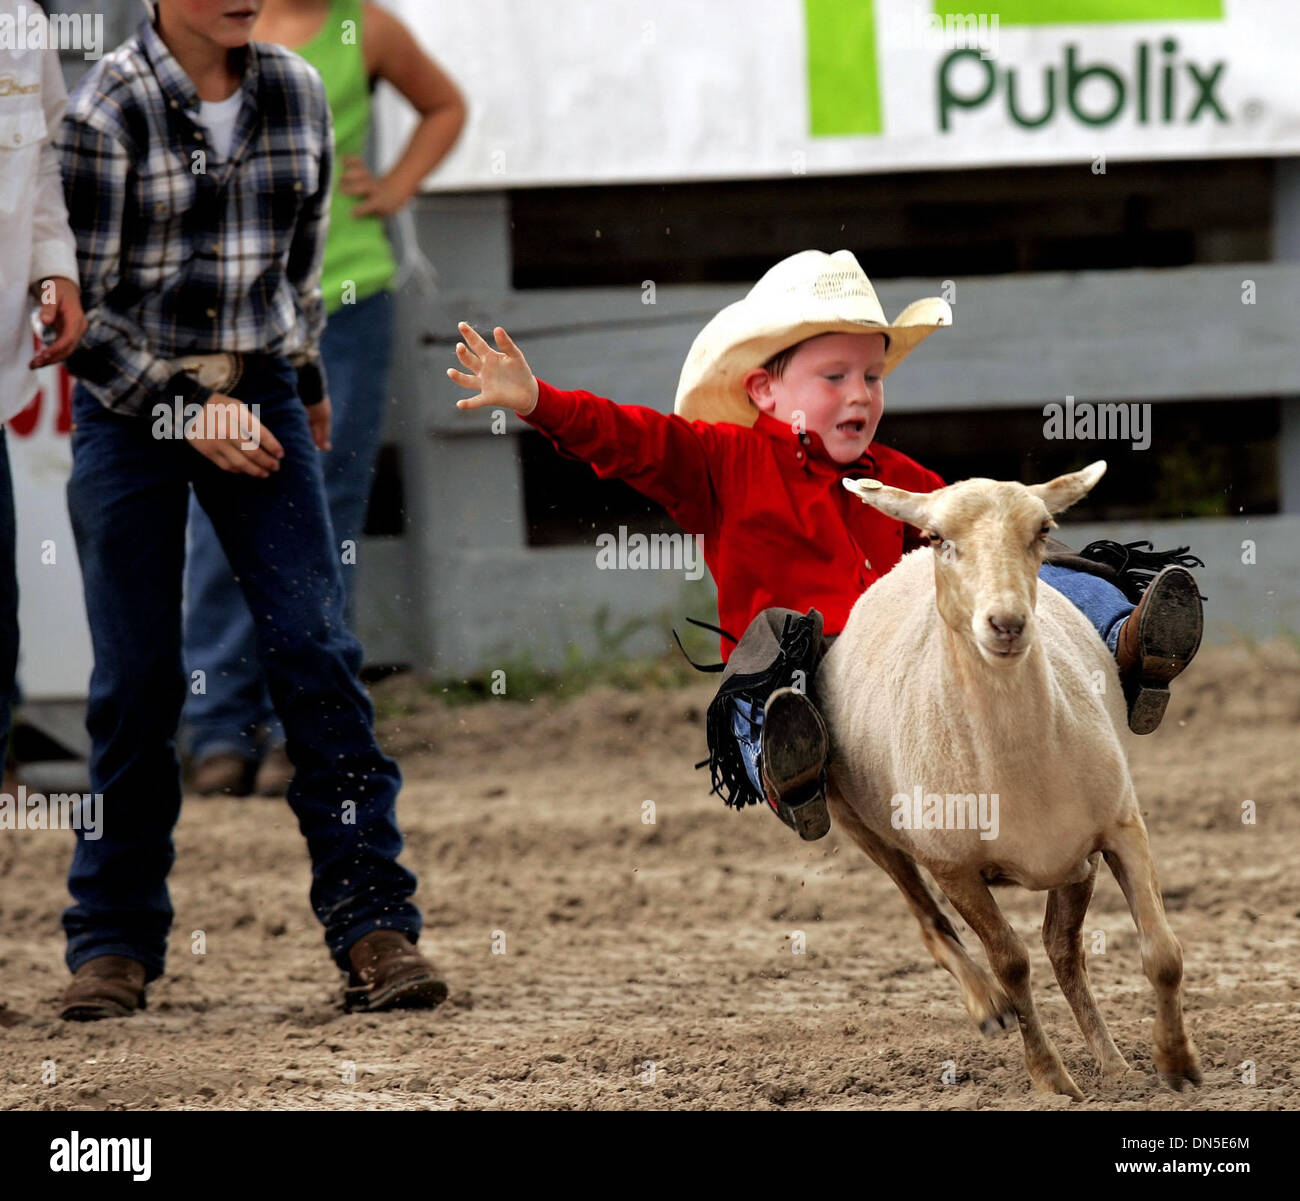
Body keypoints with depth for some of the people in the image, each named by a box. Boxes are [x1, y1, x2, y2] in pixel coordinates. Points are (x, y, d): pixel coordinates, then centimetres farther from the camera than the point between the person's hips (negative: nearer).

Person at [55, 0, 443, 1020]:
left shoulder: (297, 94, 2)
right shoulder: (103, 114, -12)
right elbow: (79, 308, -10)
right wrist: (183, 410, -13)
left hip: (259, 399, 3)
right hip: (130, 403, -3)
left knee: (316, 648, -8)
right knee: (137, 678, -2)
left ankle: (372, 923, -7)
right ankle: (115, 943, 10)